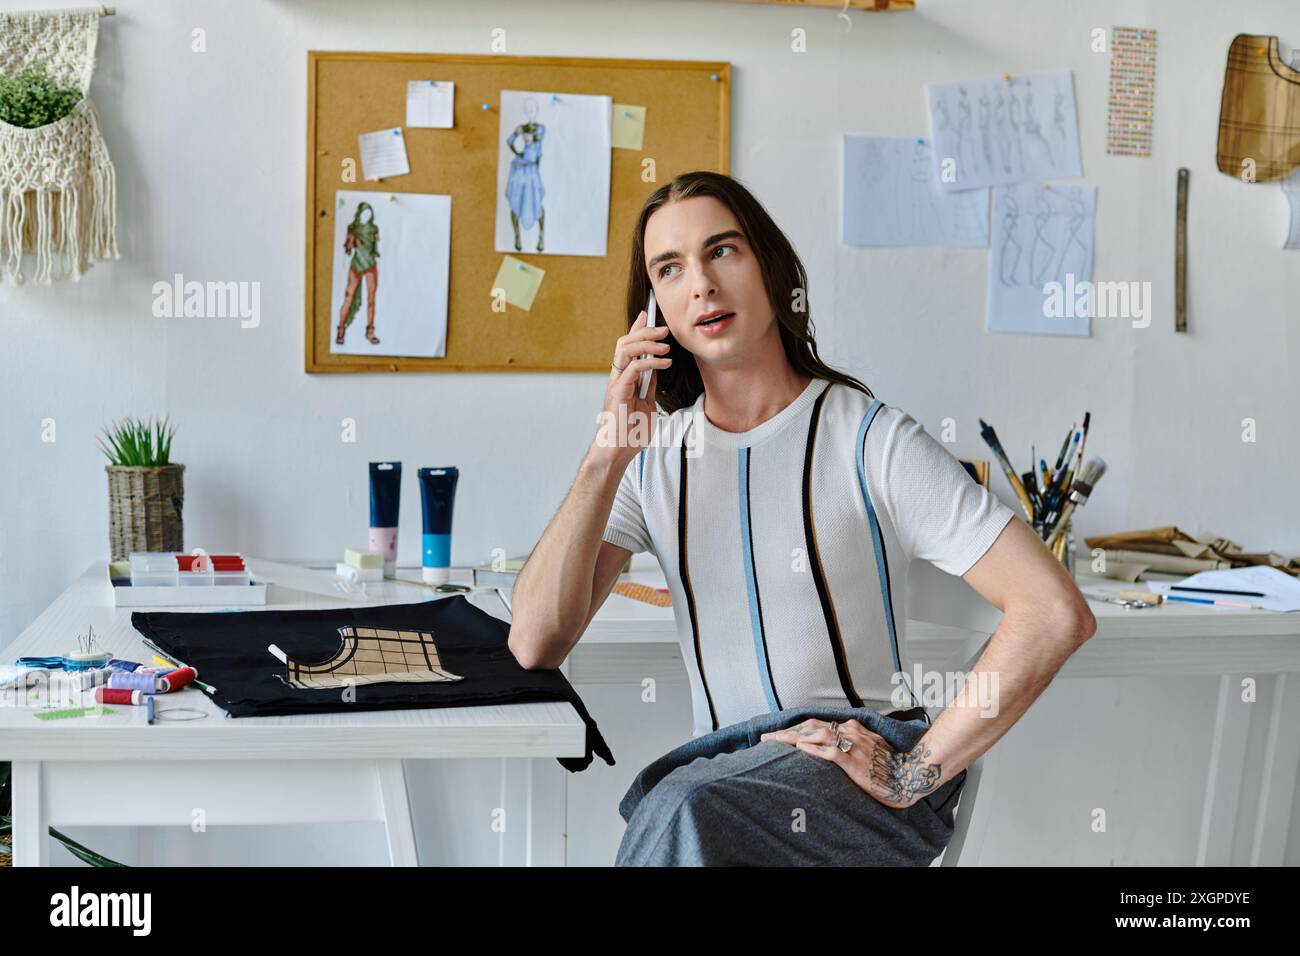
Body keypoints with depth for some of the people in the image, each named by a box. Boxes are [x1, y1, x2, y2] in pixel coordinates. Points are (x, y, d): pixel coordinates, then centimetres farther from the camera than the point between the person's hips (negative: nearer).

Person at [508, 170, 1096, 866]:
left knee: (685, 811, -35)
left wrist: (915, 772, -17)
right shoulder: (654, 453, 9)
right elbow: (535, 642, -3)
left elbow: (1057, 614, -13)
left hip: (866, 756, -4)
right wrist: (611, 449, -8)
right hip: (726, 763, 4)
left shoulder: (870, 440, -5)